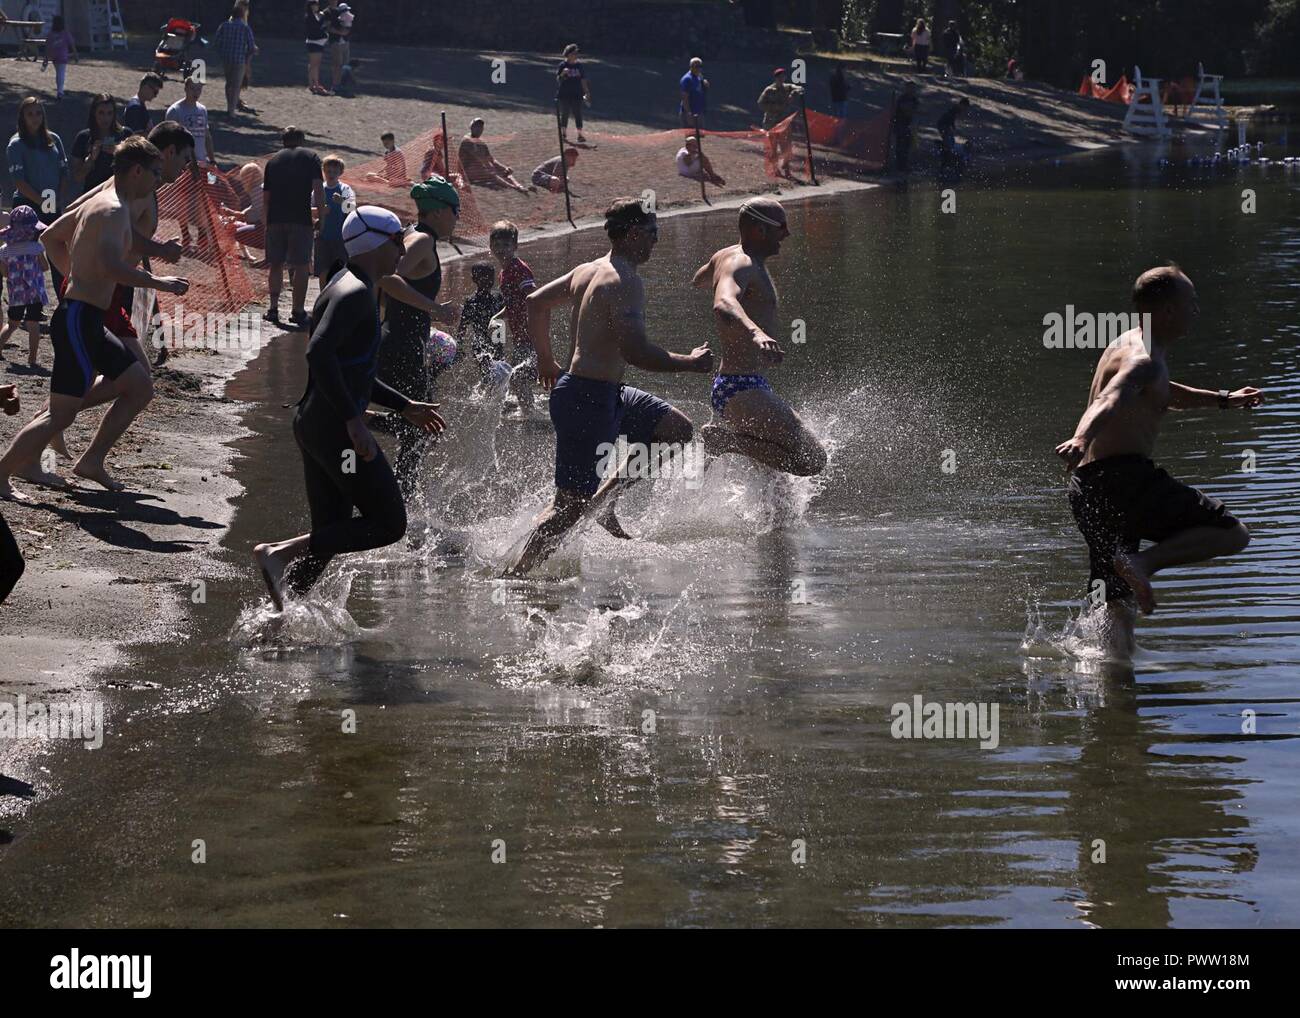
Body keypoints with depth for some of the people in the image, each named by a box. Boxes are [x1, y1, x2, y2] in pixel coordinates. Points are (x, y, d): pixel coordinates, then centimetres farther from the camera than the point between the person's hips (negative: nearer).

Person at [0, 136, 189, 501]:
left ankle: (91, 461, 19)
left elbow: (50, 237, 26)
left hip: (85, 321, 11)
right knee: (61, 414, -10)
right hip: (79, 319, -11)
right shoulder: (113, 210, -15)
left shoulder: (96, 202, 16)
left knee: (139, 386, 17)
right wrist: (159, 282, -21)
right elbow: (110, 266, -30)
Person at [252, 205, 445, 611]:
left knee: (329, 536, 11)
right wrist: (354, 420, -30)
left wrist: (404, 407, 30)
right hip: (335, 429, -10)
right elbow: (319, 353, -28)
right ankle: (280, 553, -12)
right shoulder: (355, 293, -14)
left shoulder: (346, 287, 20)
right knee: (389, 524, -5)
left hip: (313, 425, 10)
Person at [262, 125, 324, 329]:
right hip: (301, 219, -3)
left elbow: (267, 195, 15)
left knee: (276, 264, 12)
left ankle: (273, 308, 11)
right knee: (301, 266, 1)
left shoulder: (273, 161, 15)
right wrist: (322, 213, 0)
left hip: (275, 218, 3)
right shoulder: (311, 158, 6)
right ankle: (298, 311, -1)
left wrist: (266, 223, 22)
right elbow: (318, 189, -6)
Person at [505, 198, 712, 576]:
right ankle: (514, 577, 0)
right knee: (569, 505, -4)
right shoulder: (626, 282, -18)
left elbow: (536, 302, 23)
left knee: (677, 428, 16)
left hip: (603, 393, 10)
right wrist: (691, 362, -13)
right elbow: (635, 352, -28)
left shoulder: (587, 270, 11)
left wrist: (546, 359, 34)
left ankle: (606, 492, 14)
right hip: (588, 399, -10)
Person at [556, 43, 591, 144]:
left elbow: (583, 79, 11)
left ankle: (580, 135, 4)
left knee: (578, 114, 1)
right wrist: (563, 73, -28)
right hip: (564, 94, -3)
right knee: (565, 114, 3)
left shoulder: (579, 65, 7)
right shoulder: (563, 66, -4)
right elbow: (558, 79, -8)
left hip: (577, 94, 3)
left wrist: (587, 92, 7)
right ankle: (563, 135, 13)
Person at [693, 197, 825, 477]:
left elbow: (700, 280, 37)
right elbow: (723, 305, -40)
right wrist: (755, 333, -59)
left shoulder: (726, 256, 13)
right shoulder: (740, 265, -17)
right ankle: (723, 438, -15)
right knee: (812, 460, -16)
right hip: (743, 390, -11)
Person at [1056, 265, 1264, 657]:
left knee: (1118, 606, 11)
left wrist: (1224, 400, 51)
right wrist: (1081, 439, -50)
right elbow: (1108, 401, -31)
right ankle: (1143, 562, -21)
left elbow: (1167, 395, 45)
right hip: (1123, 475, -10)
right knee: (1232, 534, -7)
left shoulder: (1130, 345, 23)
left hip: (1087, 489, 10)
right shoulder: (1144, 360, -10)